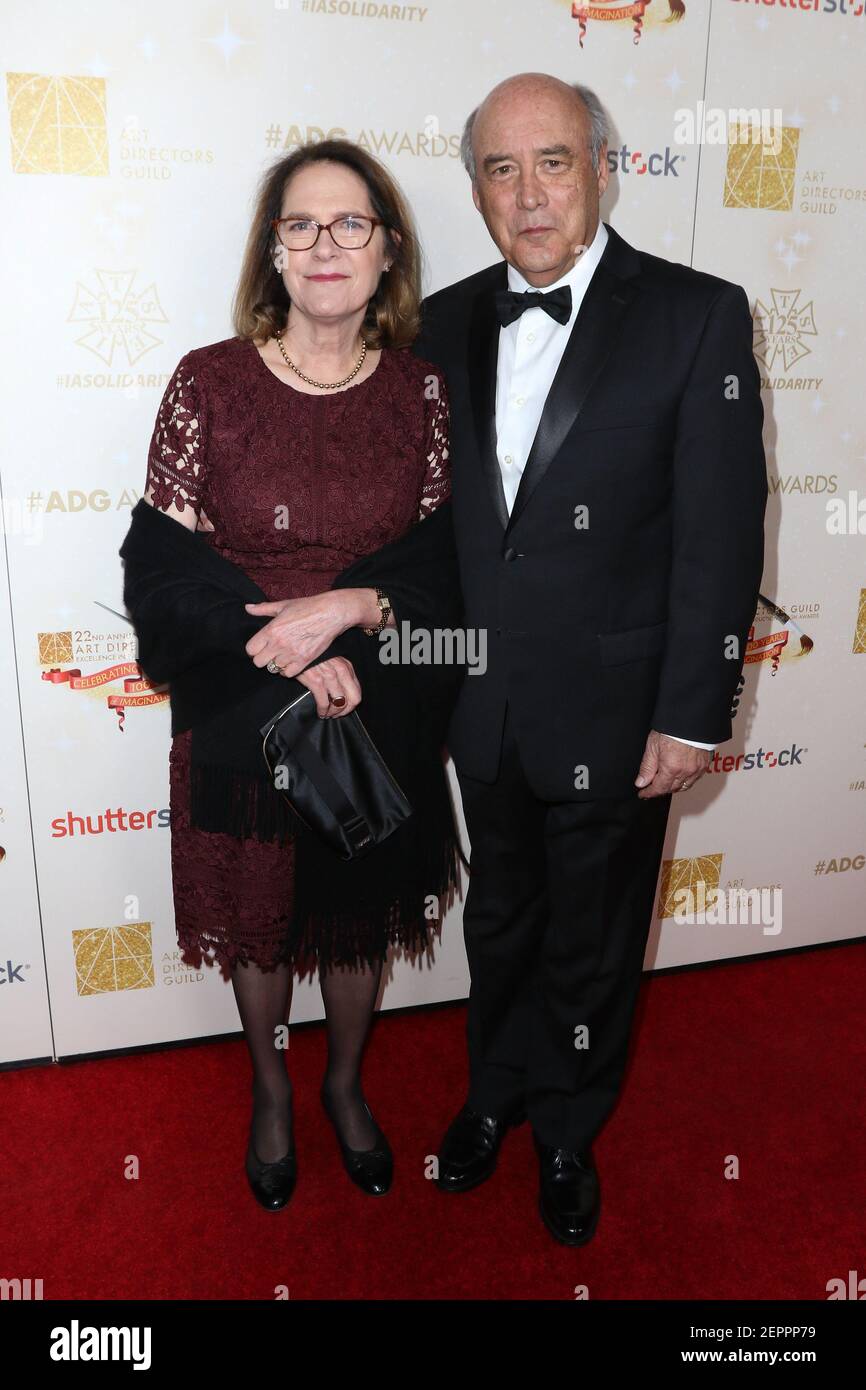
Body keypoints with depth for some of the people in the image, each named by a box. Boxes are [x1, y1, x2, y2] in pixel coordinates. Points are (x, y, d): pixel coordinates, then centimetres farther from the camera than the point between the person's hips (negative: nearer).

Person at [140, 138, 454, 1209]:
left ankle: (345, 1082, 49)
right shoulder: (208, 382, -9)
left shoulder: (422, 390, -4)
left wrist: (346, 607, -21)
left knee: (363, 917, 19)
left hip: (379, 711, 2)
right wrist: (304, 661, -18)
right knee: (258, 918, 18)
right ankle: (270, 1086, 48)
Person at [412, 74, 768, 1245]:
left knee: (593, 946, 16)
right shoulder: (445, 324, 3)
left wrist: (692, 716, -13)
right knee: (500, 920, 23)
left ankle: (569, 1127, 43)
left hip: (611, 715, -3)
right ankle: (497, 1089, 49)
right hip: (483, 708, 4)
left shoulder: (696, 315, -10)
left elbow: (720, 533, -12)